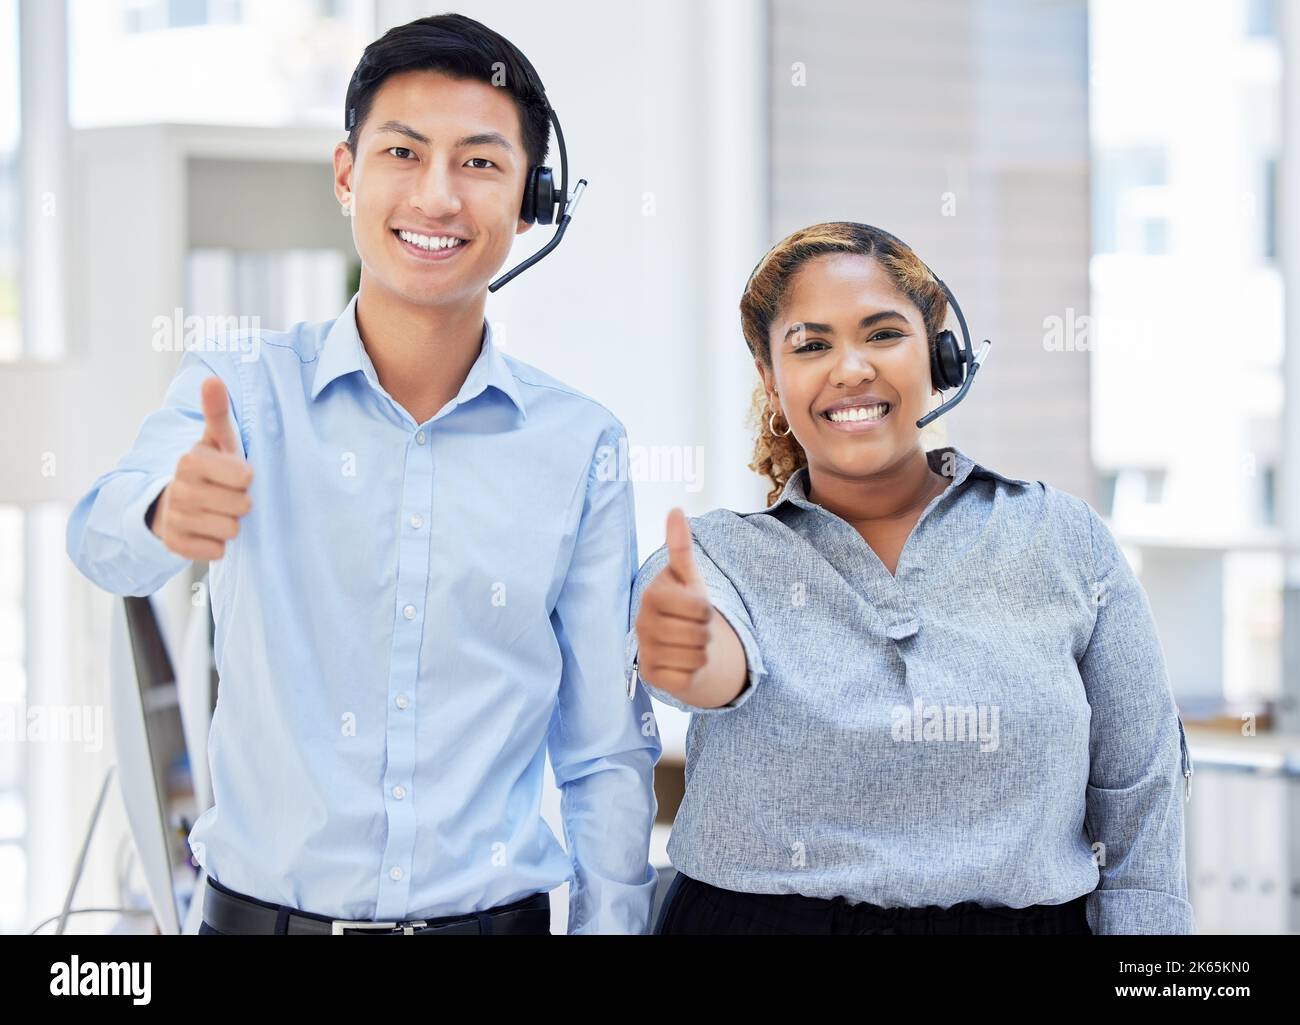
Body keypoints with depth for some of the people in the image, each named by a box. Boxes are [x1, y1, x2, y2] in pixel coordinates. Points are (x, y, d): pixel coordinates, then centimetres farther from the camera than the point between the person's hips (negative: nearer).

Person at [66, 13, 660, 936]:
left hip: (491, 912, 1)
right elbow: (107, 543, -24)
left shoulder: (582, 446, -1)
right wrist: (168, 515, -45)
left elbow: (606, 755, 3)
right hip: (262, 908, 0)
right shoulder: (242, 388, -4)